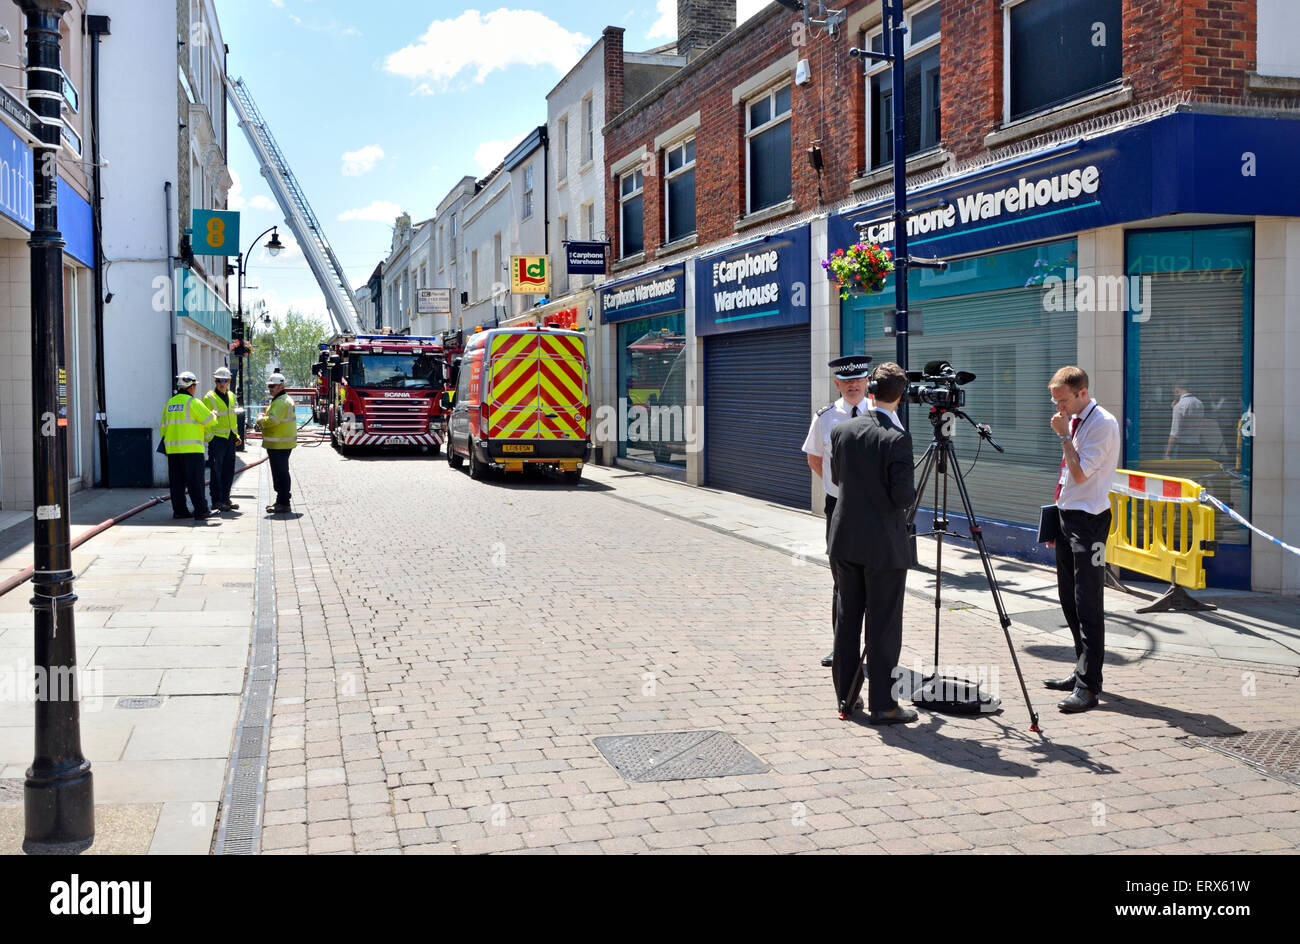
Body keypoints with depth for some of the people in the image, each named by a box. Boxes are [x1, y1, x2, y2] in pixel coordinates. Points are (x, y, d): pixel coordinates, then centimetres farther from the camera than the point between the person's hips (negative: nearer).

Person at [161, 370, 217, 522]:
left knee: (177, 481, 10)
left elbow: (163, 427, 17)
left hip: (172, 449, 7)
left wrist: (166, 444, 24)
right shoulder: (193, 402, -8)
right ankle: (201, 510, -6)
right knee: (195, 481, -6)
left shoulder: (169, 403, 13)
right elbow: (209, 420, -8)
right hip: (191, 449, -7)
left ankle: (179, 510, 12)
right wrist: (213, 414, 14)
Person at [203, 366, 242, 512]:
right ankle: (217, 501, 0)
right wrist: (209, 439, -15)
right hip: (217, 439, -7)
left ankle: (225, 499, 19)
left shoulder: (231, 396, 14)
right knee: (217, 471, -4)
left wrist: (236, 435, 17)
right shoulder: (209, 398, -8)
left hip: (230, 439, 7)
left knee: (229, 471, 10)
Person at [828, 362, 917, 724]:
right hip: (884, 545, -5)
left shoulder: (842, 431, 1)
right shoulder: (897, 440, -17)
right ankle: (882, 705, 7)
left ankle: (845, 697, 22)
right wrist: (913, 490, 4)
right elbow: (904, 497, -17)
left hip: (844, 541, 6)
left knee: (847, 619, 14)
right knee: (883, 626, 2)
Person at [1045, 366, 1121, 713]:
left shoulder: (1103, 423, -13)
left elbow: (1080, 473, -20)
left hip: (1088, 520, -9)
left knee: (1087, 605, -10)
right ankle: (1082, 671, 26)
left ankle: (1088, 686, -9)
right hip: (1066, 515, 9)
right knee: (1069, 600, 15)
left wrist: (1064, 436, -15)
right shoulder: (1074, 421, 13)